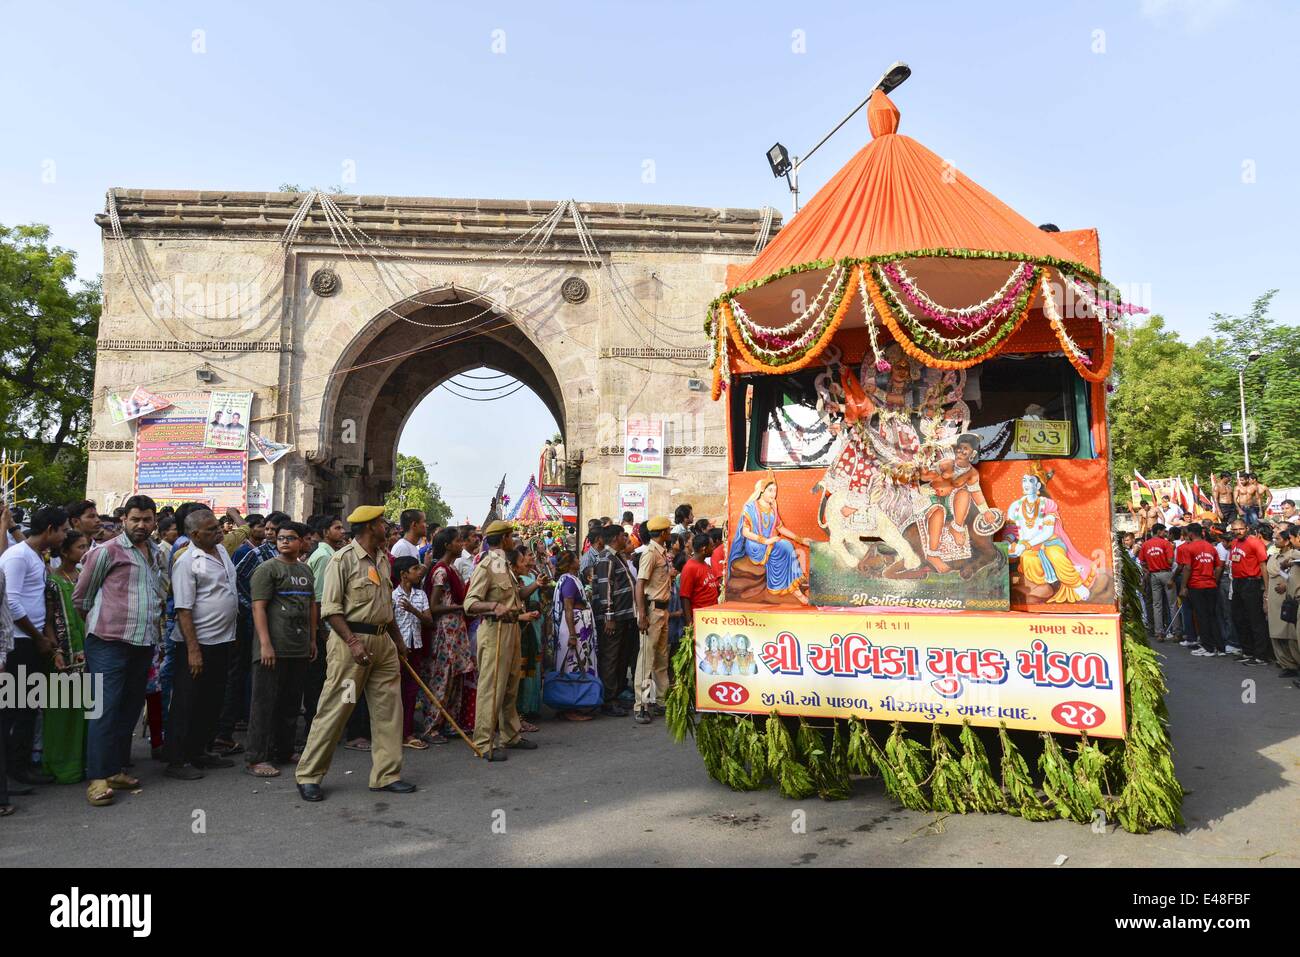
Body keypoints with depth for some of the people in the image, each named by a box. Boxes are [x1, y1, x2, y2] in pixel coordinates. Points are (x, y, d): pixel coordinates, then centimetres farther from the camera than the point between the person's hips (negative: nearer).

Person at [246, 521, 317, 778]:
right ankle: (255, 758, 5)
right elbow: (258, 607, -12)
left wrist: (312, 639, 17)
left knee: (291, 703, 13)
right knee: (265, 702, -2)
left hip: (300, 648, 7)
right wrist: (265, 644, -19)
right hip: (274, 648, -7)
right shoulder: (267, 569, -6)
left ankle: (284, 751, 24)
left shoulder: (306, 570, 14)